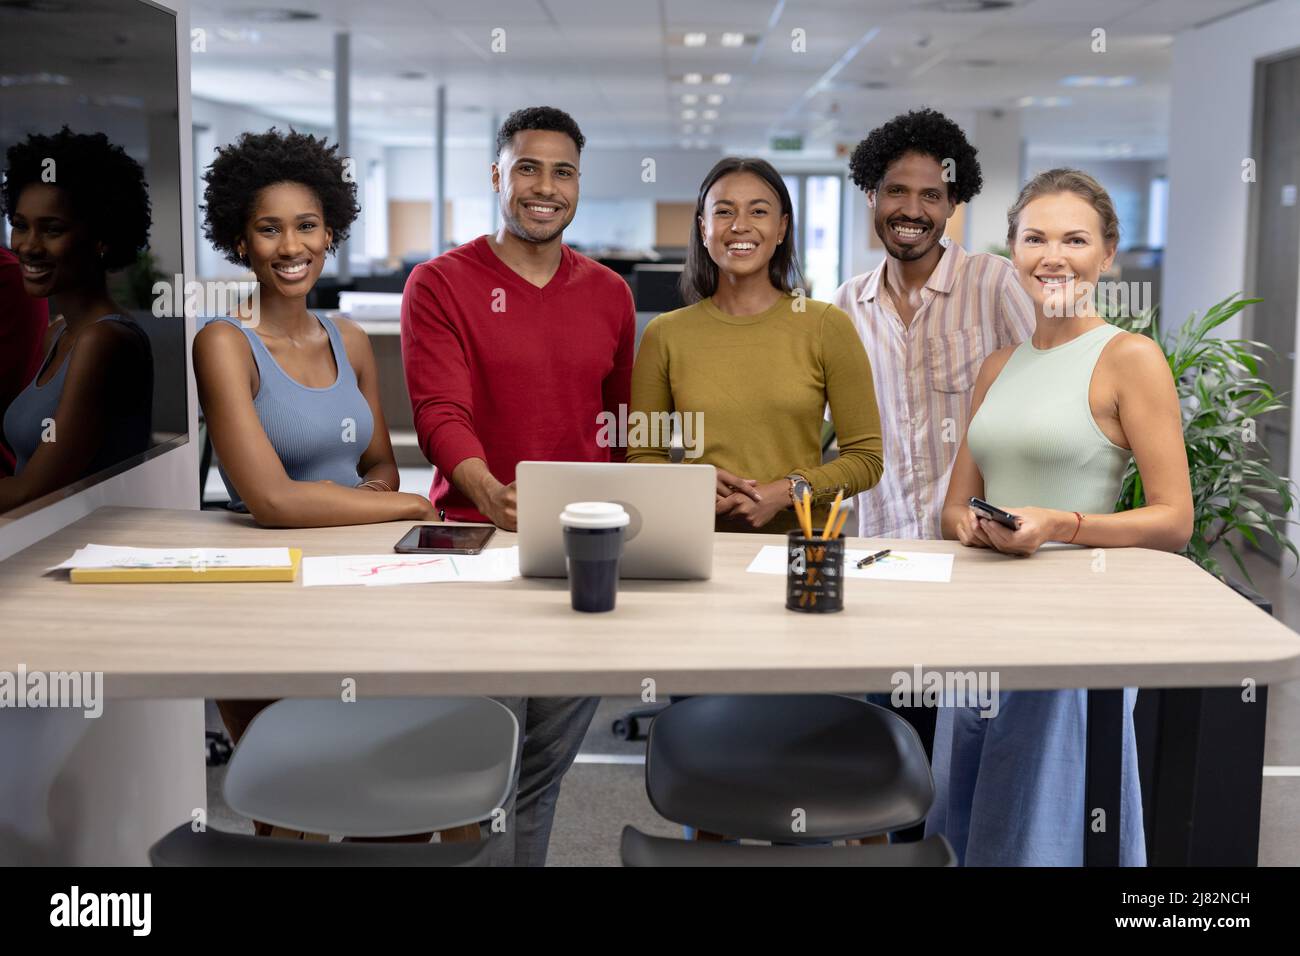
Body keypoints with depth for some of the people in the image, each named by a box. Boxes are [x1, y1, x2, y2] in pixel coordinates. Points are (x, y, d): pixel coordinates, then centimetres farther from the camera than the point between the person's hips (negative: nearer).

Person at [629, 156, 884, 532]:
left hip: (799, 538, -2)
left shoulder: (827, 326, 2)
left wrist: (789, 491, -9)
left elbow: (866, 458, 5)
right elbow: (641, 456, 11)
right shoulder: (664, 335, 6)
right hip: (700, 540, 2)